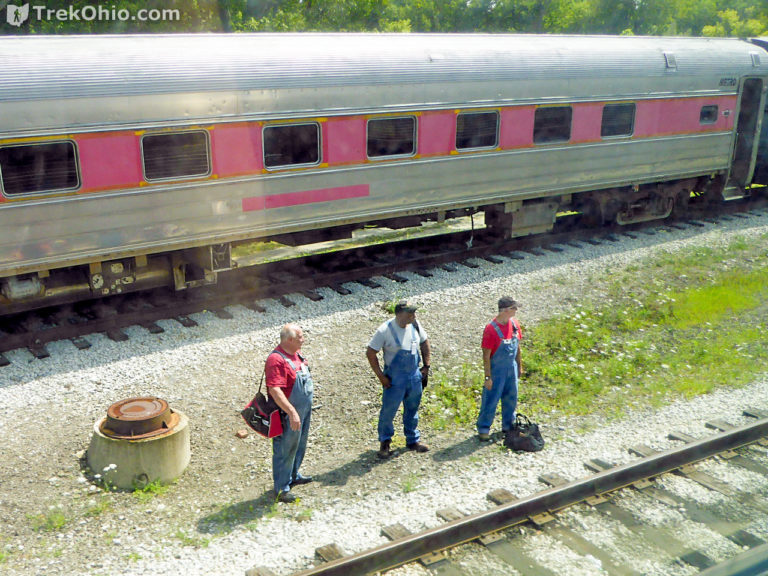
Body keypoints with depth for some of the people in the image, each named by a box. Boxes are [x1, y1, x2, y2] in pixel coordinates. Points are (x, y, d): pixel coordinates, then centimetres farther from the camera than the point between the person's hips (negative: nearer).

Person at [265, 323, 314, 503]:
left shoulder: (296, 354, 6)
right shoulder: (276, 359, -25)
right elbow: (275, 390, -31)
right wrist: (292, 412, -34)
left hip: (304, 410, 10)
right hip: (289, 415, -10)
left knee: (299, 446, 24)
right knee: (285, 450, 3)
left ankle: (293, 476, 43)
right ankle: (281, 488, 16)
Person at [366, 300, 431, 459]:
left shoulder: (414, 325, -5)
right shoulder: (385, 330, -20)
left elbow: (424, 342, 13)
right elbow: (370, 353, -14)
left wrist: (426, 365, 9)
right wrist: (381, 376, -14)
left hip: (414, 376, 5)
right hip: (394, 379, -5)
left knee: (412, 410, 17)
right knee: (388, 411, 3)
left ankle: (413, 440, 35)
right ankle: (385, 443, 23)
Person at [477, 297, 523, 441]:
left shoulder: (514, 323, -3)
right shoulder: (491, 329, -23)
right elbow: (486, 356, -19)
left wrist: (519, 365, 16)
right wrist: (488, 377, -18)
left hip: (511, 368, 6)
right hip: (496, 370, -6)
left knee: (511, 398, 17)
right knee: (491, 400, 2)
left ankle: (508, 426, 35)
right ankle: (483, 429, 16)